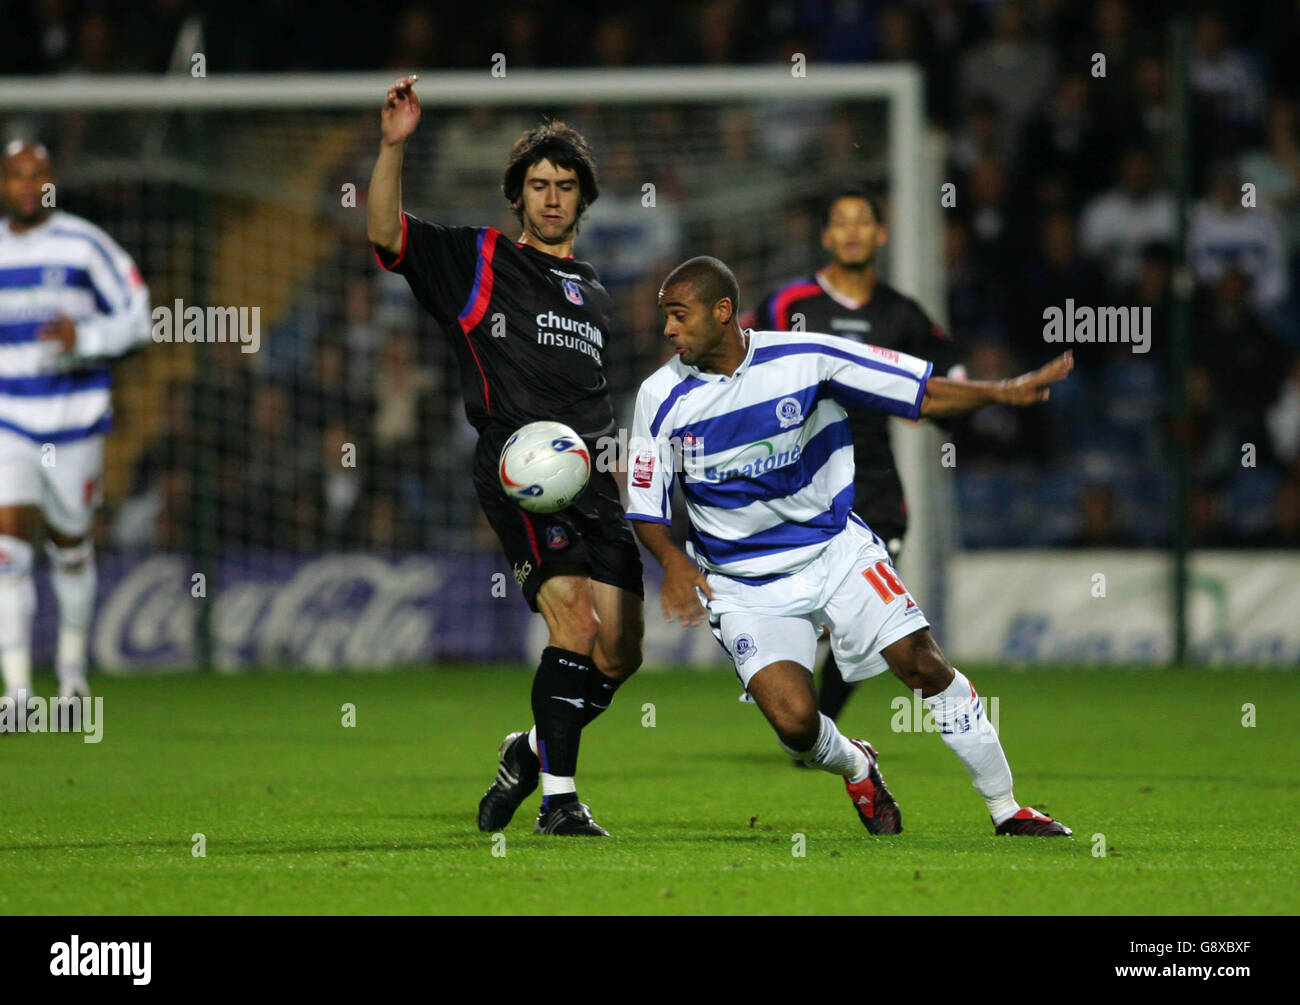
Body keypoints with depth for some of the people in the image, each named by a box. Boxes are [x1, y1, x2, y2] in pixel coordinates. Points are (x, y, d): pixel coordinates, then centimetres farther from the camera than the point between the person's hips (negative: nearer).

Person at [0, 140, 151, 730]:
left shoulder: (84, 246, -4)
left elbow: (137, 316, 0)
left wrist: (83, 338, -17)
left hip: (75, 422, -1)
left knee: (70, 547, 12)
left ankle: (73, 661, 38)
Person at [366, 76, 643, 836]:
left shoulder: (595, 295, 25)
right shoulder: (478, 262, 9)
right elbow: (387, 233, -5)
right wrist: (395, 145, -17)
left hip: (592, 481, 6)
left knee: (621, 654, 0)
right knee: (574, 622, -23)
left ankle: (533, 751, 24)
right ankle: (559, 797, -19)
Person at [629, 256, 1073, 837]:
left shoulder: (804, 358, -9)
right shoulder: (663, 396, -7)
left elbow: (923, 395, -4)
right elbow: (646, 507, -1)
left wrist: (1000, 392, -18)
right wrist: (674, 561, -22)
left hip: (834, 548, 0)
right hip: (743, 586, 0)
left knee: (923, 665, -12)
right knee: (793, 719, -20)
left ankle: (1006, 809, 3)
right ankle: (854, 767, 16)